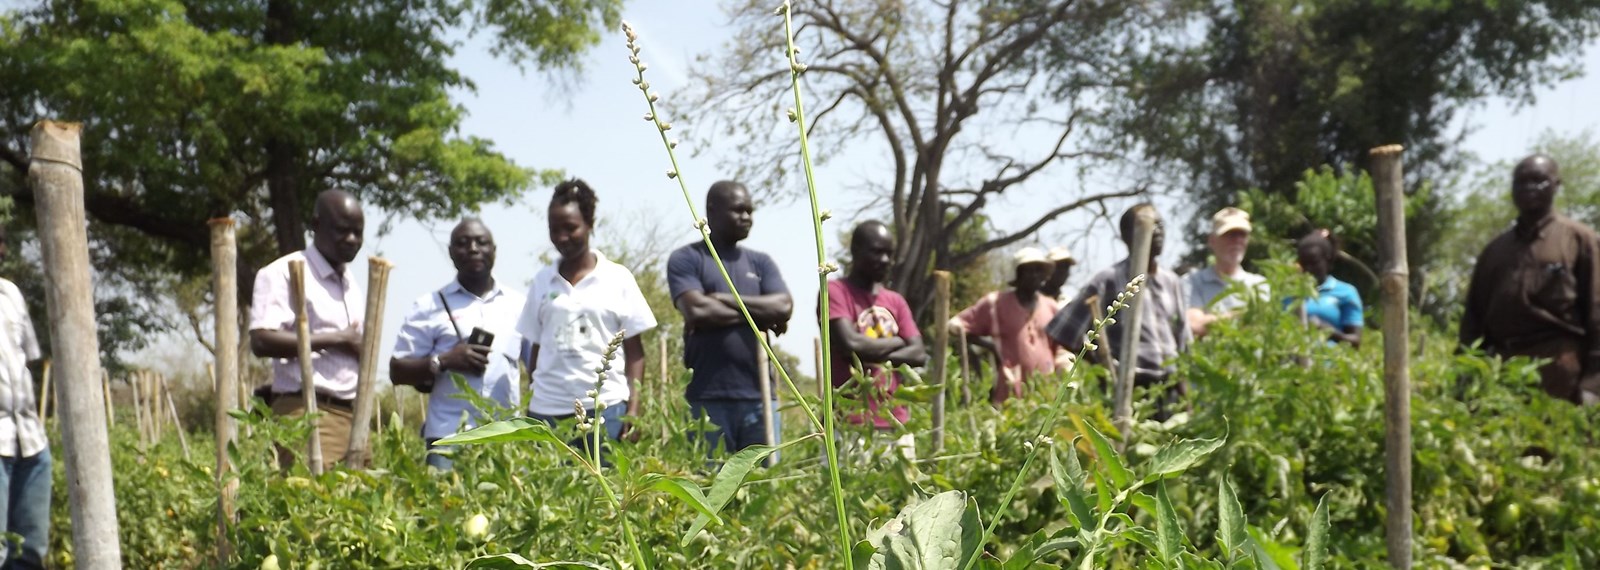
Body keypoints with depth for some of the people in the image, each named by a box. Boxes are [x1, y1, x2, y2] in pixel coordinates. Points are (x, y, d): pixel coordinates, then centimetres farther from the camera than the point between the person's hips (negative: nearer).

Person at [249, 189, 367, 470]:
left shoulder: (353, 284, 21)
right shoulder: (285, 273, -3)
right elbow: (262, 341, -16)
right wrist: (336, 339, -11)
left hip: (351, 415, 7)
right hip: (306, 412, -7)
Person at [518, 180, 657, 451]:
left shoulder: (618, 278, 4)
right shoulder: (542, 281, 11)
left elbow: (634, 351, 5)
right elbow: (536, 348, 14)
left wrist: (633, 409, -4)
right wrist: (529, 408, 8)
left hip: (605, 408, -2)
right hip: (548, 410, 2)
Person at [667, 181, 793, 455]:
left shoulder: (760, 262, 17)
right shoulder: (686, 259, 3)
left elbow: (784, 307, 1)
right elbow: (697, 310, -13)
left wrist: (724, 299, -6)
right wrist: (758, 315, -3)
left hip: (758, 395, 4)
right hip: (709, 398, -4)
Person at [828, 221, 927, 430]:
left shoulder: (896, 301, 18)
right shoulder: (835, 291, -1)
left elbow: (918, 354, 7)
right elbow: (851, 344, -15)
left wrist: (872, 353, -8)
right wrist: (897, 342, 1)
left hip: (895, 422, 6)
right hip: (850, 422, -6)